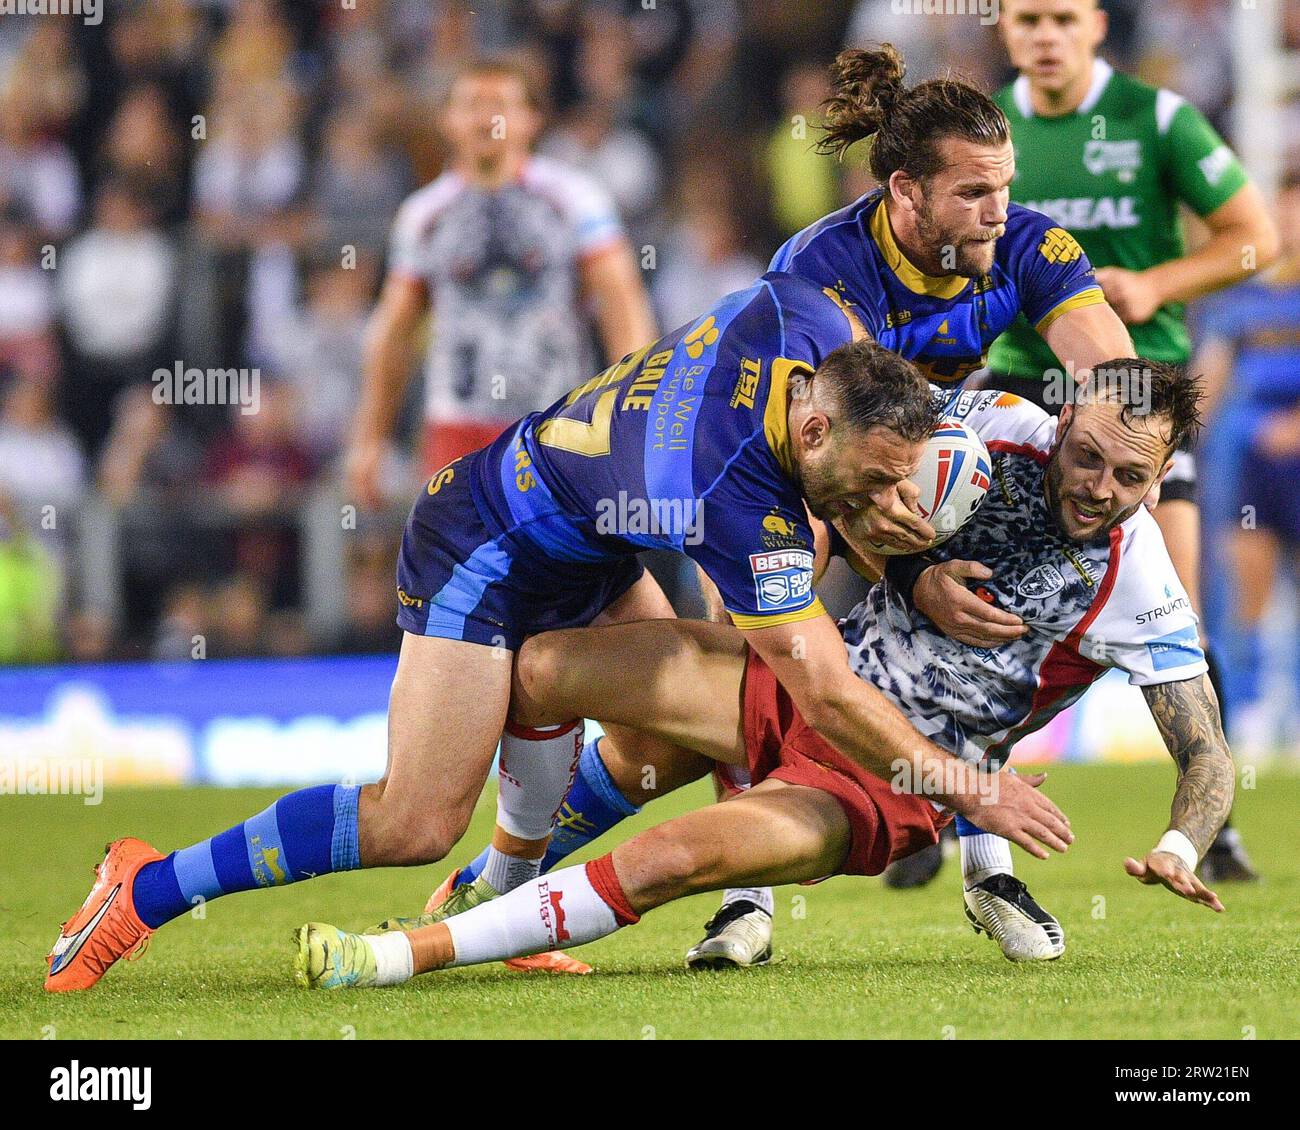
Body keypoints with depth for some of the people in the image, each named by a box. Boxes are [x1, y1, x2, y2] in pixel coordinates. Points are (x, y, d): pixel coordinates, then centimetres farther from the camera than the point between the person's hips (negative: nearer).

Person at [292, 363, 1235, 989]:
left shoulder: (1140, 588, -16)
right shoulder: (998, 426, -9)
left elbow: (1209, 758, -11)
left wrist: (1179, 850, -31)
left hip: (890, 781, -5)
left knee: (673, 857, -29)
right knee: (538, 671, -3)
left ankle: (406, 952, -20)